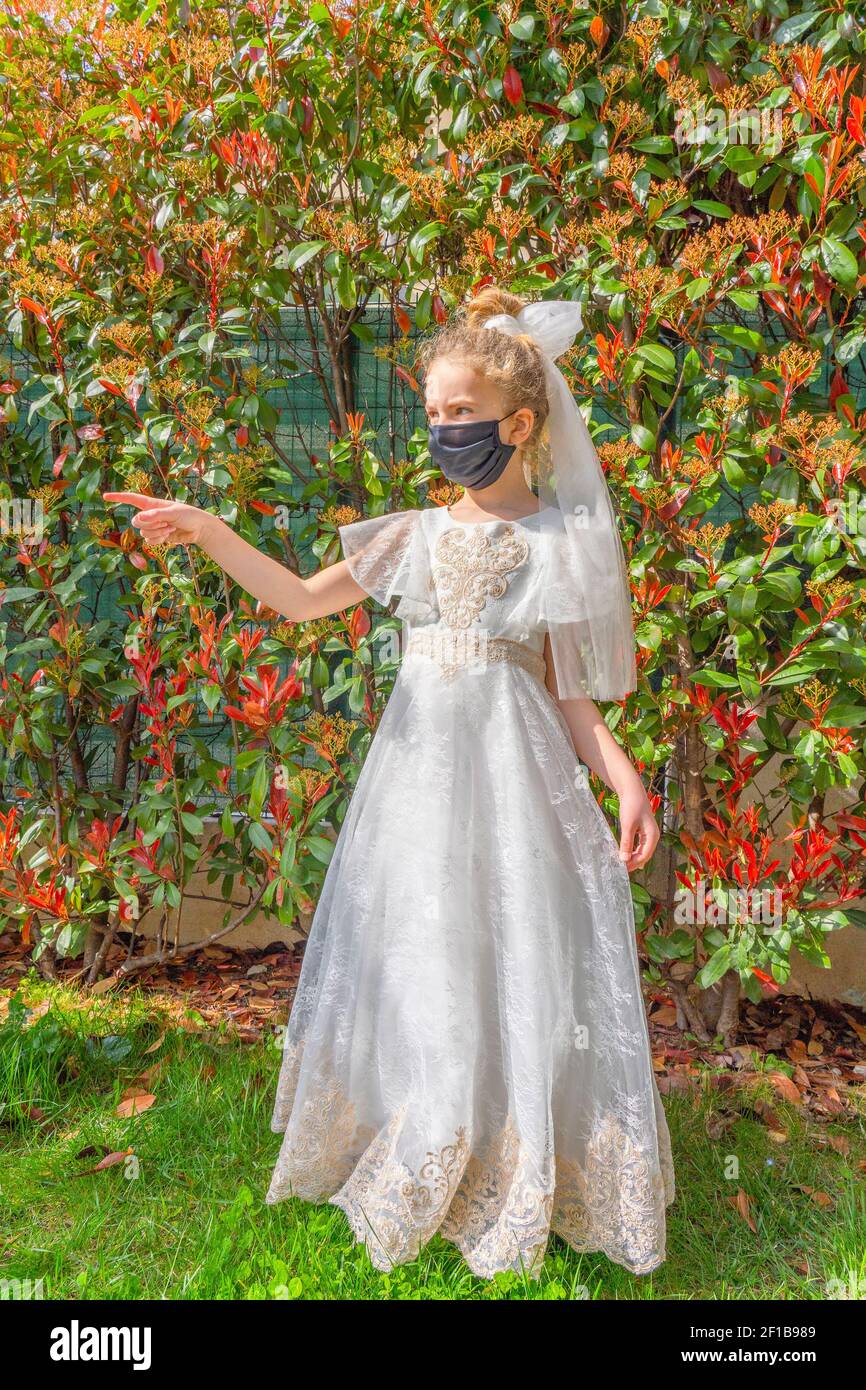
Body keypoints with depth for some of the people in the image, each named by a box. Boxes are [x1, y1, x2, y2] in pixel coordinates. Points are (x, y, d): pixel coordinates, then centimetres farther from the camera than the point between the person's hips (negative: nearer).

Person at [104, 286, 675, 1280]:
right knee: (416, 959, 11)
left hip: (517, 768, -3)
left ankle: (522, 1180, 24)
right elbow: (301, 599, 11)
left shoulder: (562, 544, 0)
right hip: (419, 762, 3)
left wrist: (623, 775, -12)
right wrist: (207, 533, 0)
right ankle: (421, 1169, 33)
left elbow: (565, 688, 2)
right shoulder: (415, 536, 7)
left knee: (517, 961, 1)